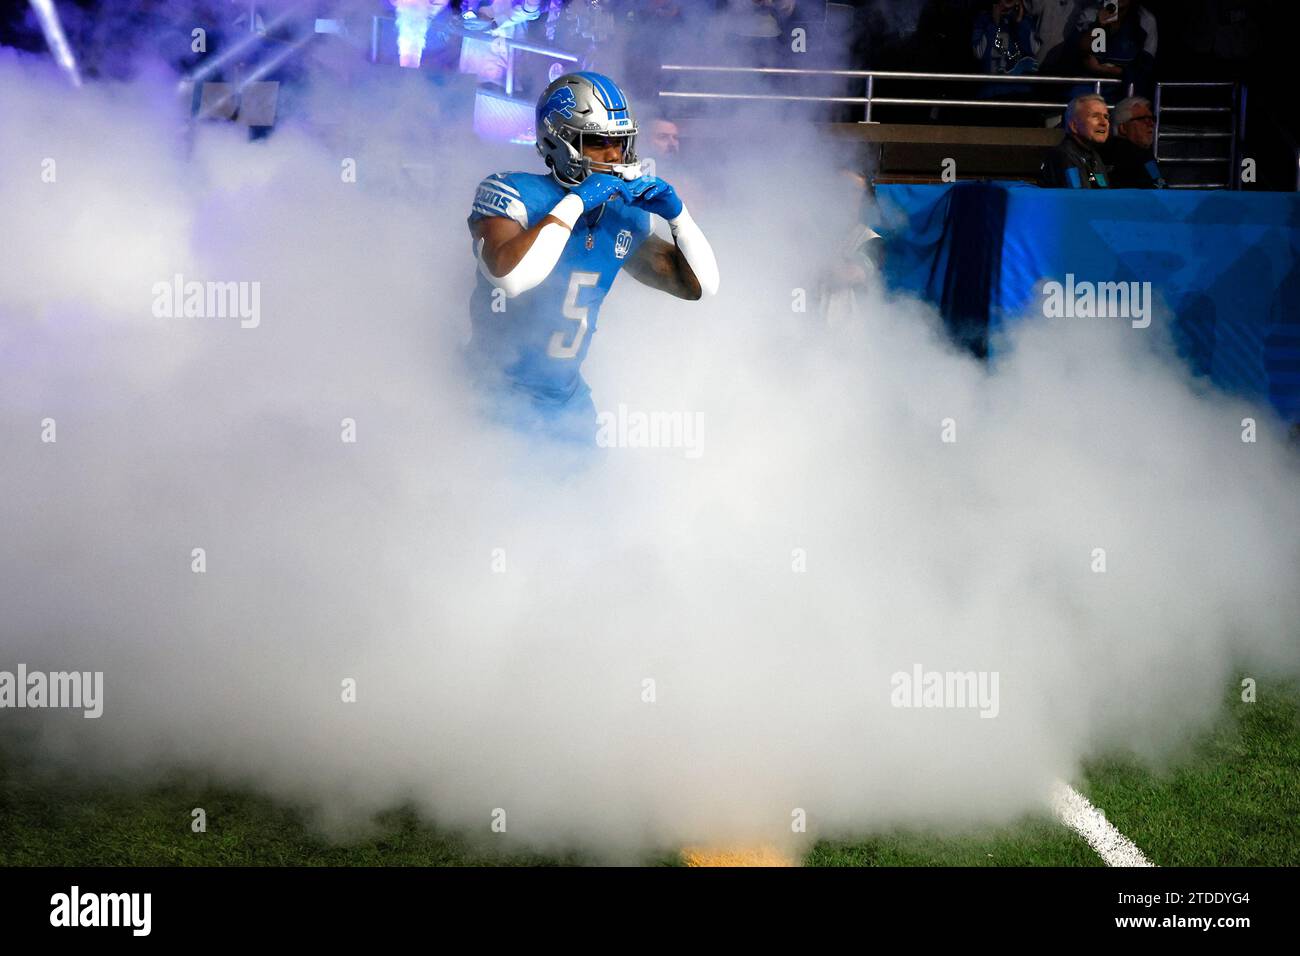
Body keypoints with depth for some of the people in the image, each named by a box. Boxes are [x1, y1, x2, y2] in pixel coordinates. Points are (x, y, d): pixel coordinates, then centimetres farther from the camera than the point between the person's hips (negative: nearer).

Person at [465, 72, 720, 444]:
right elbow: (510, 275, -34)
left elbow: (701, 284, 10)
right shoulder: (511, 192, -14)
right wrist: (575, 203, -28)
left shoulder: (624, 217, 5)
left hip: (567, 396, 7)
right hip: (500, 394, -7)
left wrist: (676, 213, -5)